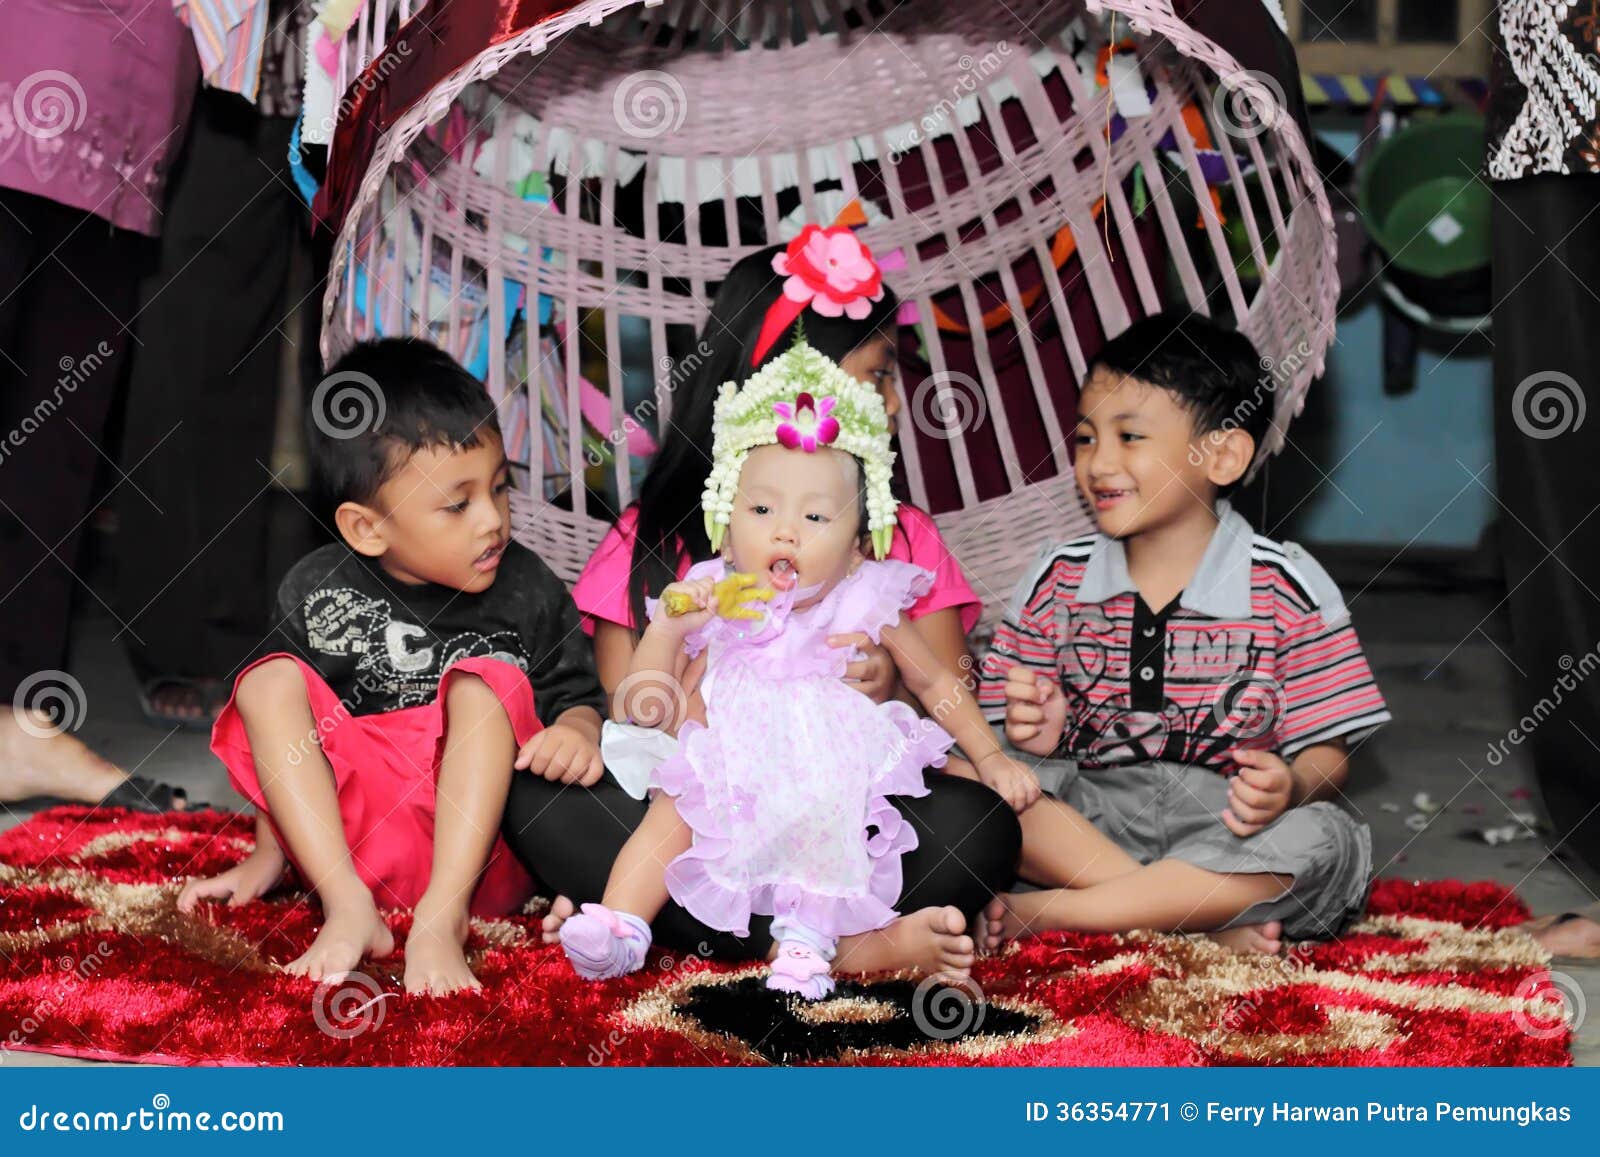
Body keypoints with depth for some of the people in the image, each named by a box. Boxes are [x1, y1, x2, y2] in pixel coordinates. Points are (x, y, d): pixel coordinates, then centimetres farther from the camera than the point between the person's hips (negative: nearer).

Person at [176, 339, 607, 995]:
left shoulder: (528, 592, -1)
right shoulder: (318, 594, 1)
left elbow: (575, 695, 8)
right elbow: (285, 745, 12)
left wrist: (578, 732, -16)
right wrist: (268, 855, 12)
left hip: (480, 858, -1)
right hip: (340, 848, 2)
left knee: (485, 682, -23)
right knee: (269, 681, -14)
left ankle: (442, 918, -31)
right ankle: (348, 910, -27)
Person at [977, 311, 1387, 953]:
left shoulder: (1288, 588, -3)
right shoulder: (1058, 581, 5)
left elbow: (1327, 754, -3)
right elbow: (1010, 731, 11)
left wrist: (1288, 787, -26)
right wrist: (1042, 732, -13)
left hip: (1226, 823, -2)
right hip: (1094, 816, 2)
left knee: (1319, 842, -34)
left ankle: (1044, 913, -26)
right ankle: (1211, 919, -24)